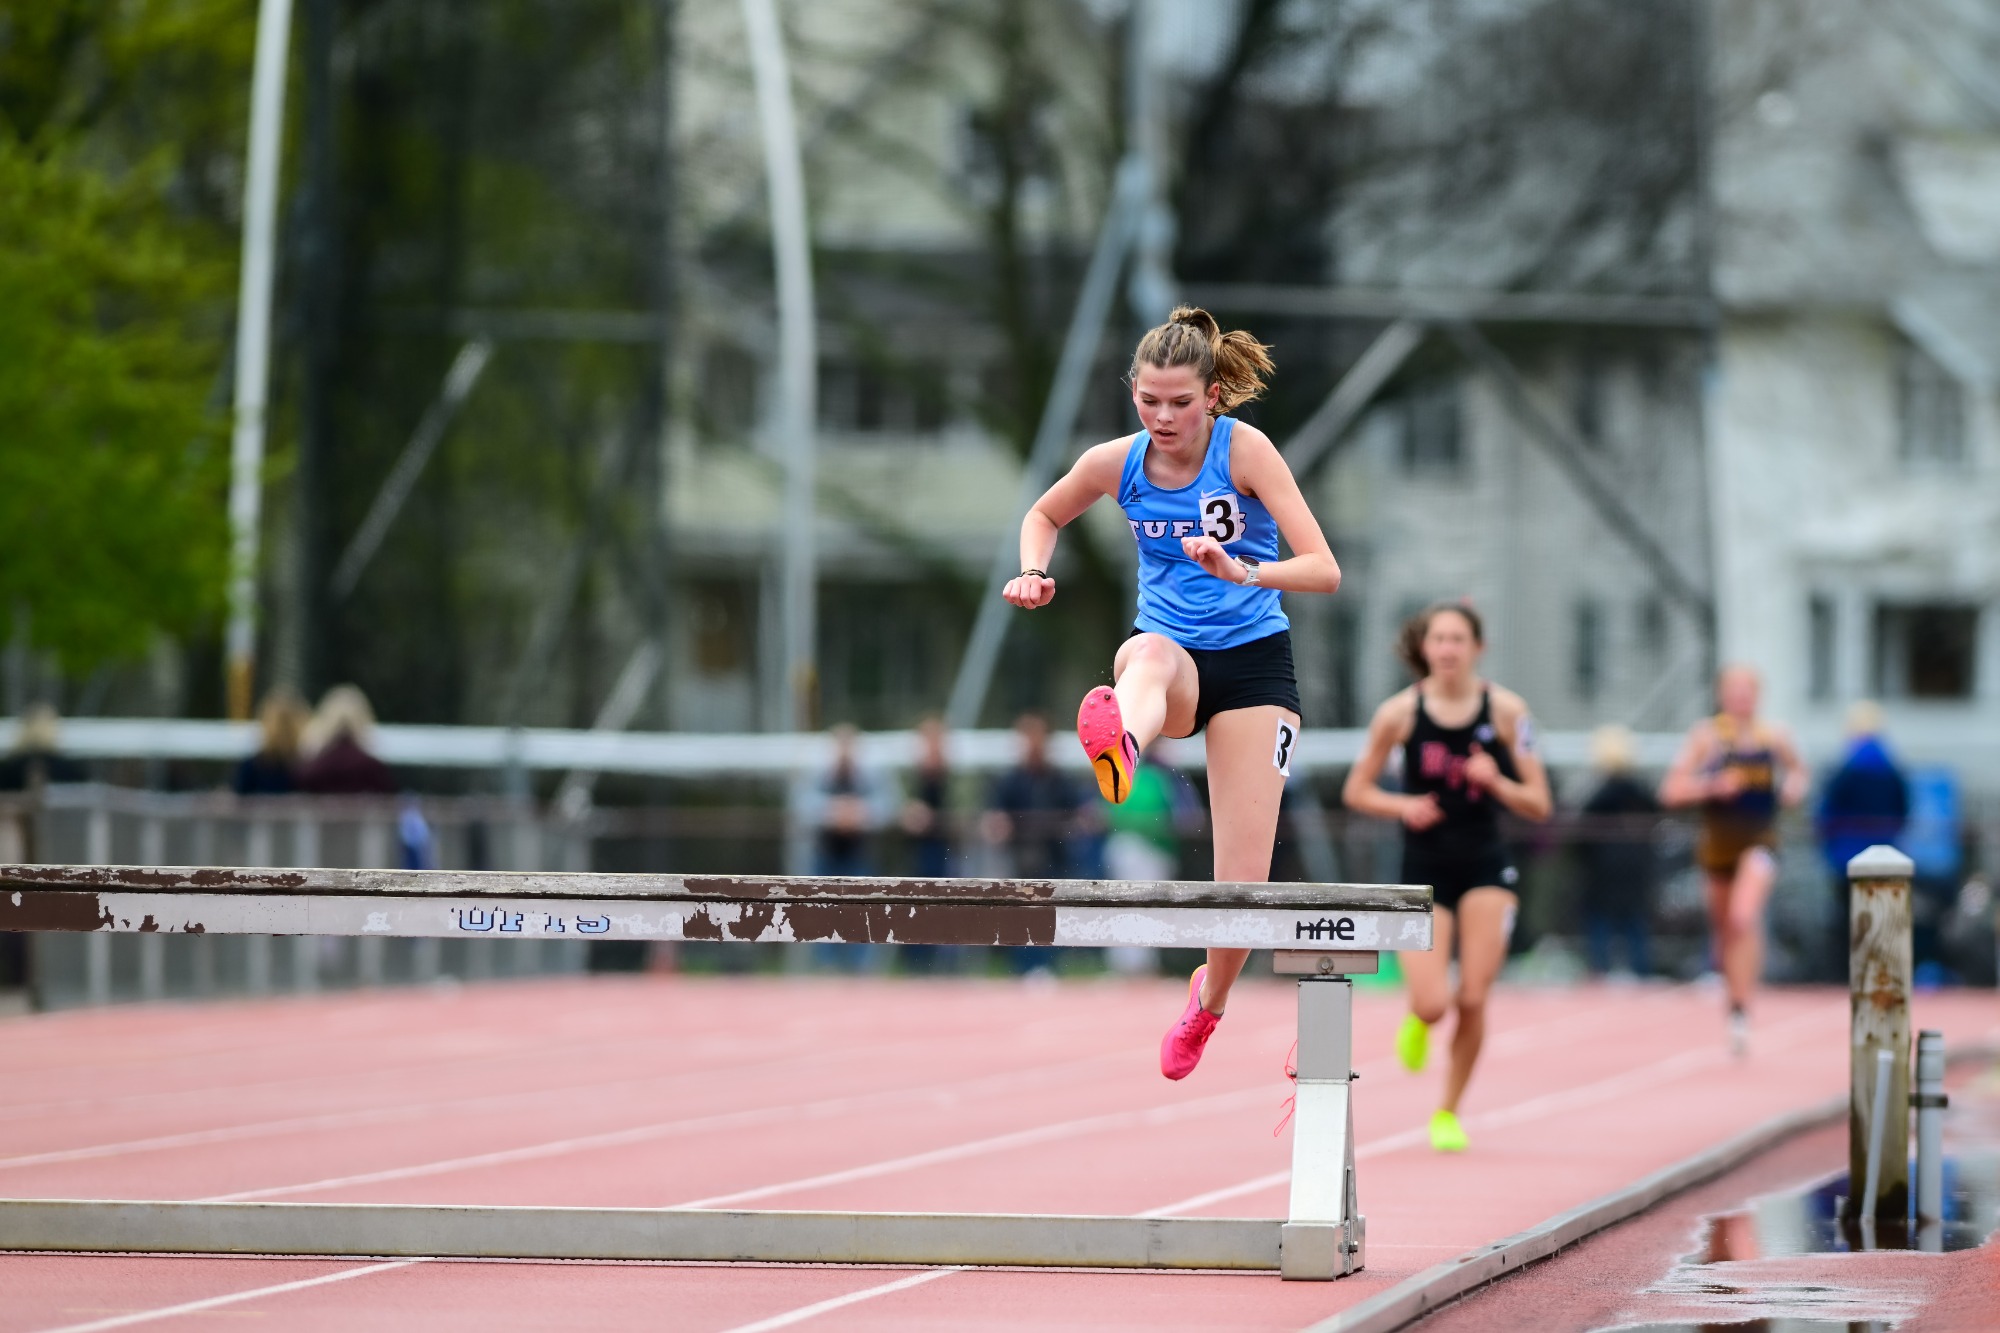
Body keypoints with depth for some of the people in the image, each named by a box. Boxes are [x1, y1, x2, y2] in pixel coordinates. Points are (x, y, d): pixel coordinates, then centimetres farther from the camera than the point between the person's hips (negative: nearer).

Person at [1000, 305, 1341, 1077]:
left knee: (1243, 884, -6)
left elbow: (1324, 570, -22)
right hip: (1170, 647, 2)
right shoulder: (1116, 463, -6)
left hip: (1253, 660, -2)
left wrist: (1244, 572, -40)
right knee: (1152, 654, -41)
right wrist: (1034, 572, -5)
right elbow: (1044, 515, 16)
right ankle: (1116, 743, -77)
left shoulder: (1245, 449, -15)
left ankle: (1208, 1002, 26)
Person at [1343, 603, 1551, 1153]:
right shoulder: (1399, 712, -6)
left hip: (1486, 868, 1)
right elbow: (1356, 791, 4)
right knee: (1433, 1004, -13)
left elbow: (1538, 804, -2)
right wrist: (1403, 806, -15)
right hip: (1423, 869, 0)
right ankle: (1417, 1019, 27)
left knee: (1472, 1000, -5)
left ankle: (1449, 1113, 15)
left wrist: (1496, 782, -21)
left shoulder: (1505, 710, -5)